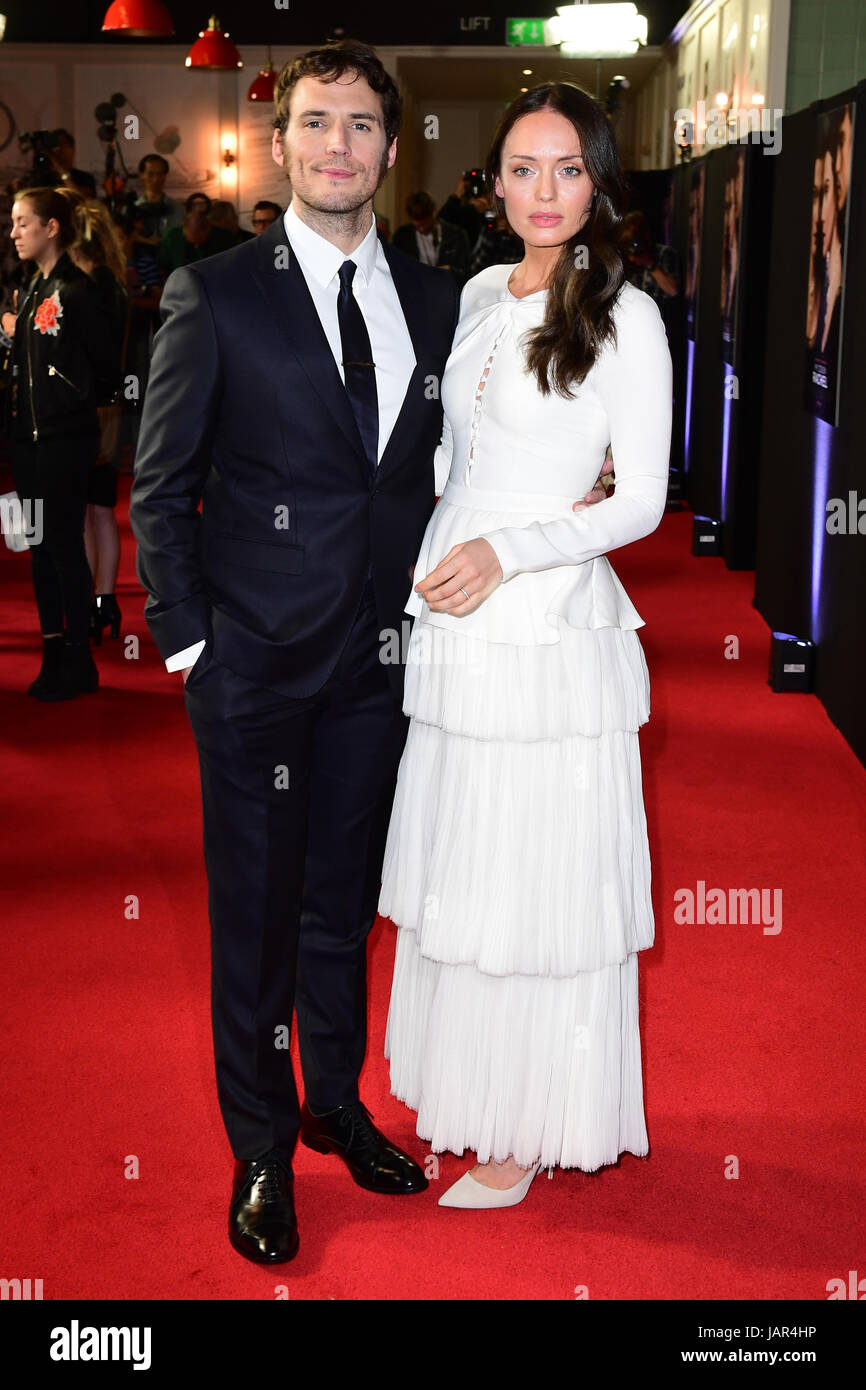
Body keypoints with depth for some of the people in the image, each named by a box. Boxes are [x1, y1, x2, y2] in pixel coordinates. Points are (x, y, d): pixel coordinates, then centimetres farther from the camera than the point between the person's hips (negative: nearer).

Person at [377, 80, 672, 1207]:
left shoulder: (624, 315, -8)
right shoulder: (480, 295, 10)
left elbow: (642, 500, -10)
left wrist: (507, 553, -19)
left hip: (553, 630, -6)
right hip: (454, 626, 6)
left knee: (538, 882, 3)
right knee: (460, 871, 14)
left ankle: (528, 1134, 19)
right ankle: (464, 1091, 31)